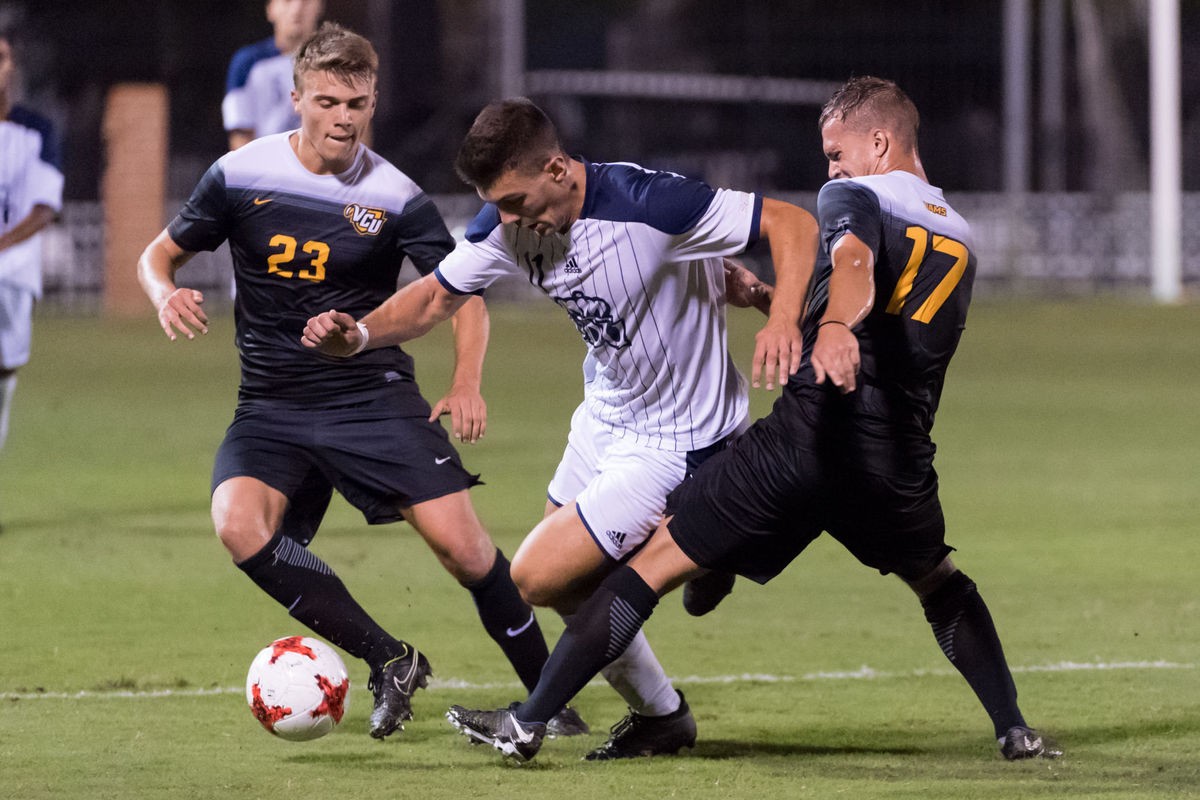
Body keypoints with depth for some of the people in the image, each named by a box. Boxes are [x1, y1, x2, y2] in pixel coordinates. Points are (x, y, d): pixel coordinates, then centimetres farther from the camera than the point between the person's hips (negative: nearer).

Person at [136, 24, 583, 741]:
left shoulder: (395, 198, -5)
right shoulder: (241, 176, -2)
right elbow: (160, 255, 10)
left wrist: (467, 383, -14)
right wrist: (167, 293, -15)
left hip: (374, 395, -1)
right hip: (271, 406, 1)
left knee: (460, 542, -15)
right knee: (239, 524, -27)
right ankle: (390, 661, -14)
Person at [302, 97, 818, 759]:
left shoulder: (646, 202, -31)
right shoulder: (509, 224, -10)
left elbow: (793, 224, -26)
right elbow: (434, 298, 1)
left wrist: (782, 319, -41)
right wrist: (359, 333, -18)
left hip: (673, 439, -8)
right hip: (606, 412, 8)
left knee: (535, 580, -9)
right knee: (570, 588, 19)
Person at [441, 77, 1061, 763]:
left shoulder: (853, 196, 2)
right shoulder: (960, 238, 23)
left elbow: (855, 263, -22)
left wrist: (834, 328, -44)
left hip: (806, 441, -5)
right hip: (900, 460, 5)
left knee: (653, 565, 1)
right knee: (943, 585, 33)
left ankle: (530, 722, -2)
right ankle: (1014, 729, 23)